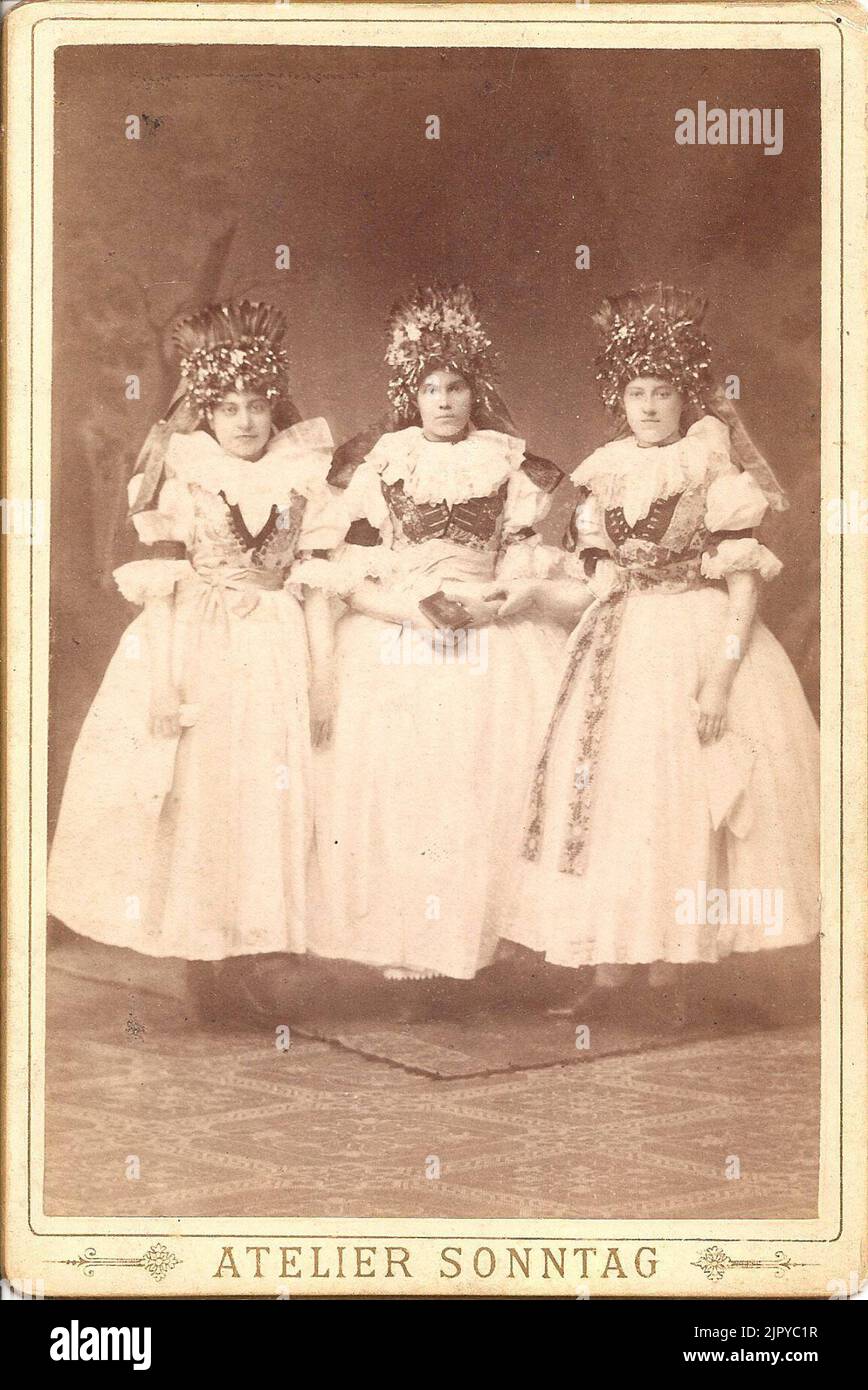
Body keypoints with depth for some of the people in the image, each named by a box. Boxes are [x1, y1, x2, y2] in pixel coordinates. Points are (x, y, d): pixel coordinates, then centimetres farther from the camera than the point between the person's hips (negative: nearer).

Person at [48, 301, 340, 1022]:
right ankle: (198, 957, 8)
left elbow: (315, 589, 6)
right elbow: (161, 587, -2)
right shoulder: (182, 482, 0)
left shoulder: (303, 482, 5)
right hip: (195, 651, -1)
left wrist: (321, 687, 3)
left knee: (263, 798, 1)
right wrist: (163, 683, -10)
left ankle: (241, 956, 10)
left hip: (275, 656, 2)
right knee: (189, 796, -2)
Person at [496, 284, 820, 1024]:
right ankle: (608, 970, 6)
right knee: (609, 802, 1)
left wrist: (721, 677, -17)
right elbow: (594, 588, 11)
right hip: (621, 655, 4)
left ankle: (668, 970, 6)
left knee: (682, 806, -3)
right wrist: (534, 592, -6)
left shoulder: (715, 475, -4)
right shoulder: (606, 482, 9)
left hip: (700, 645, -4)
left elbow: (745, 586, -9)